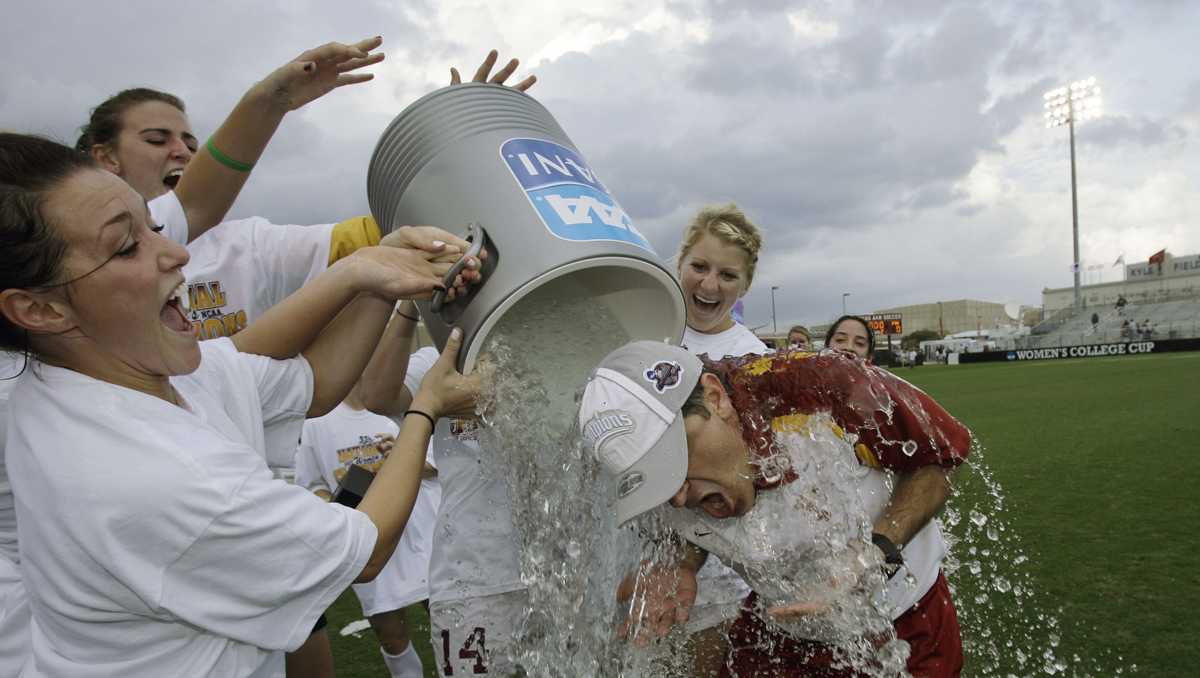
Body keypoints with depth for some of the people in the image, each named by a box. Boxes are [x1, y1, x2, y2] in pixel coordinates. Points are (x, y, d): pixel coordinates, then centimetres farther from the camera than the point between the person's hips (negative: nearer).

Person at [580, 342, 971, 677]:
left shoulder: (825, 386, -35)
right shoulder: (660, 488, -20)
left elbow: (941, 459, -20)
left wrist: (873, 556, -33)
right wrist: (684, 569, -19)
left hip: (905, 623, -2)